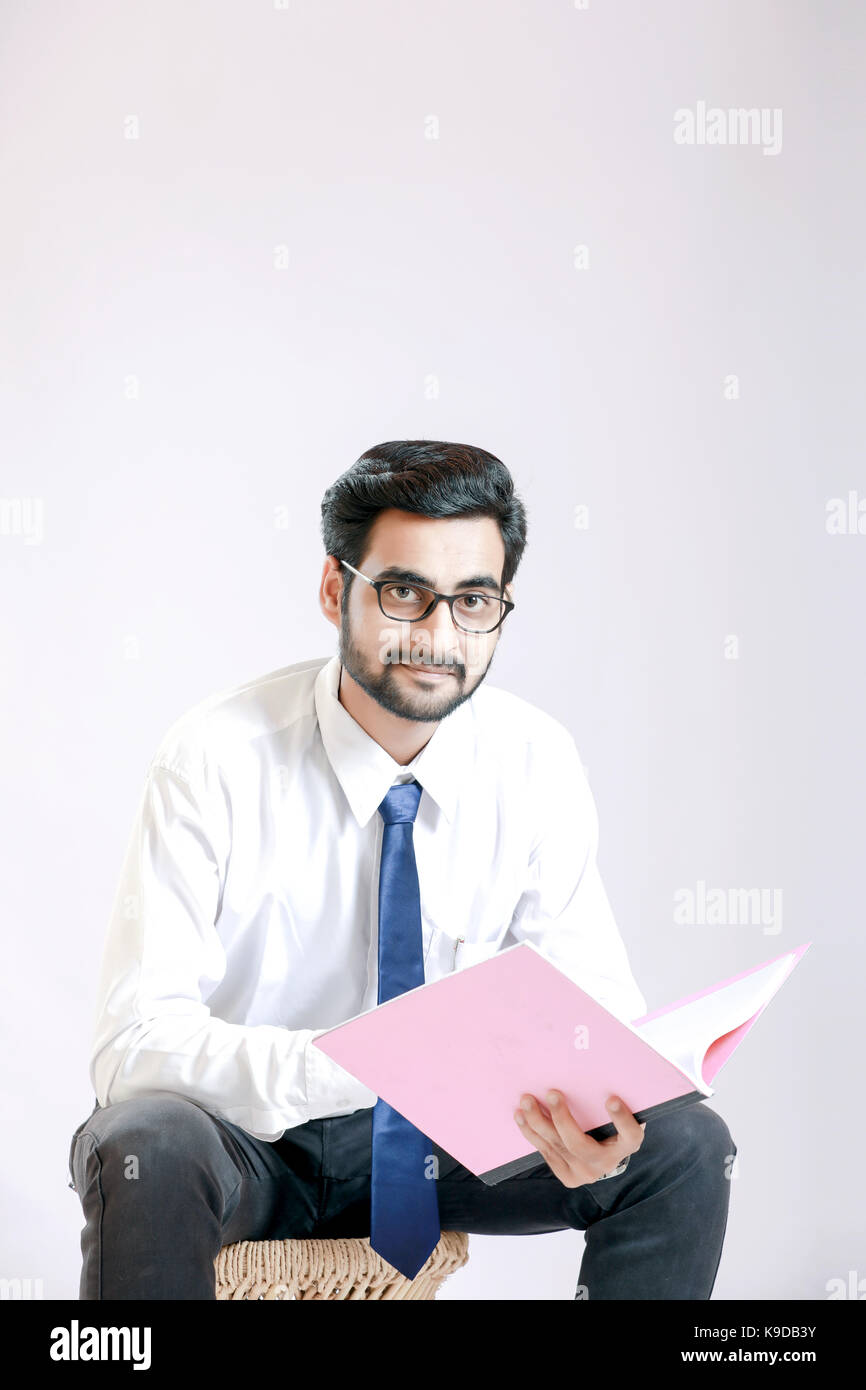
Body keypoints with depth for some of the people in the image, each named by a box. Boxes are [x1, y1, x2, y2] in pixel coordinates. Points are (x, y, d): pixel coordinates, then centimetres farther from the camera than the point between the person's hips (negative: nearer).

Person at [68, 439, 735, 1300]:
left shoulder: (537, 764, -9)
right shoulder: (216, 759, -20)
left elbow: (598, 997, -6)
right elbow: (137, 1043, -26)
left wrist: (599, 1107, -31)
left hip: (442, 1129, 4)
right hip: (246, 1135, -3)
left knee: (686, 1147, -17)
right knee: (145, 1152, -38)